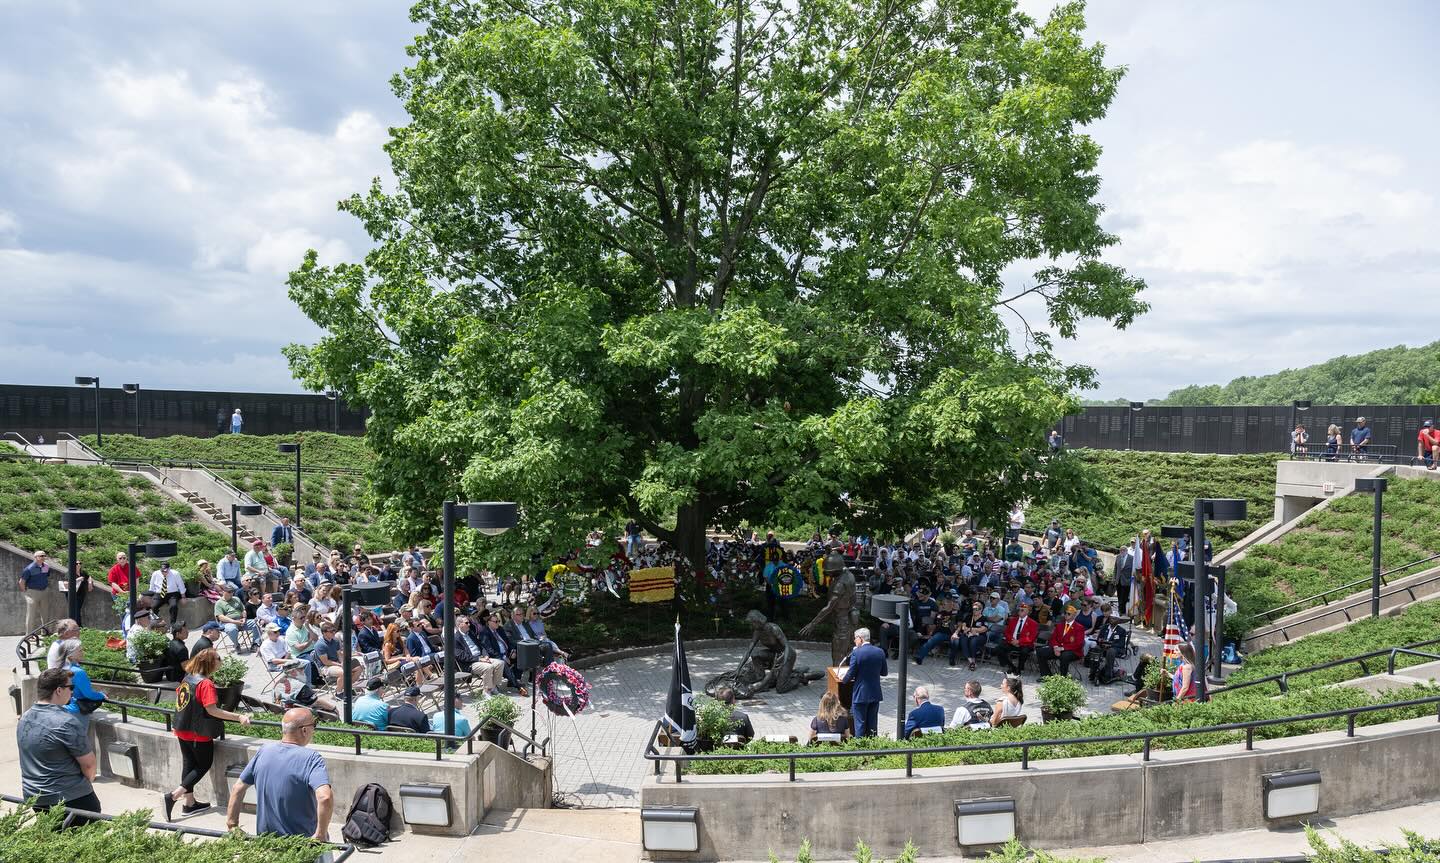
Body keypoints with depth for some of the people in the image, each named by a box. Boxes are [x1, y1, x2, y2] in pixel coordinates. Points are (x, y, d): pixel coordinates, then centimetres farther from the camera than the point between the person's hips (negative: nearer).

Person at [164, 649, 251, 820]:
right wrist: (239, 717, -30)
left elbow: (178, 694, 19)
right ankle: (174, 796, -4)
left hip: (182, 730, 8)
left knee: (188, 763, 16)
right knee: (204, 765, 7)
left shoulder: (187, 678, 3)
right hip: (199, 734, -8)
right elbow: (212, 710, -28)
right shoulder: (206, 684, -22)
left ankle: (189, 802, 24)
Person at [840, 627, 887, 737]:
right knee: (872, 724, 15)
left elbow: (851, 674, -12)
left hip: (860, 695, -5)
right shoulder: (880, 652, -2)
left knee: (860, 724, 5)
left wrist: (843, 680, 8)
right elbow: (884, 672, 7)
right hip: (875, 694, 5)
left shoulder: (856, 653, -16)